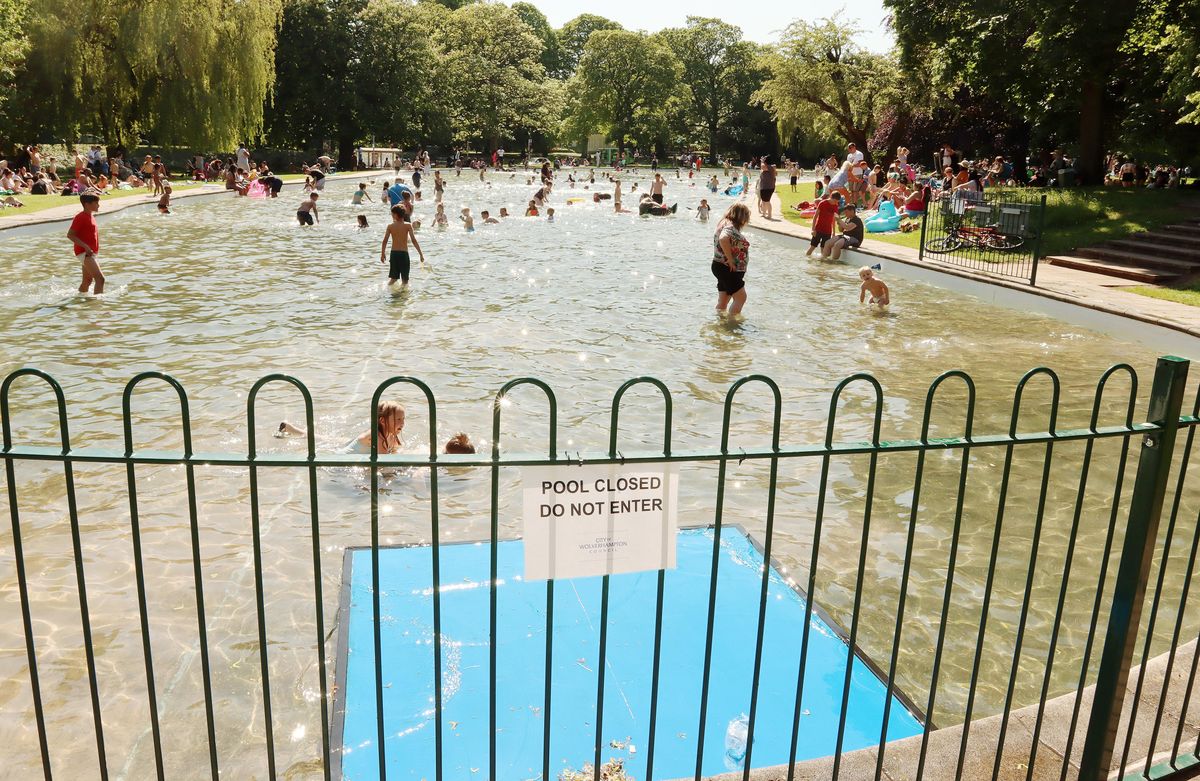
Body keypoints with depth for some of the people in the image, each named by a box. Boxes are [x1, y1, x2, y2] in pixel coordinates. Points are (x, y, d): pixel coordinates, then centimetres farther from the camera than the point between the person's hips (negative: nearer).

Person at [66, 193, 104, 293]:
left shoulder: (91, 216, 15)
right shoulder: (80, 217, -13)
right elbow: (70, 234, -18)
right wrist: (85, 246, -24)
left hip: (90, 253, 10)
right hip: (84, 252, -10)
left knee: (87, 281, 18)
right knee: (100, 278, -20)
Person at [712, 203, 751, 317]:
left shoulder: (726, 224, 12)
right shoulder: (730, 227, -19)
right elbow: (723, 239, -39)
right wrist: (731, 261, -29)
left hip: (726, 269, 10)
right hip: (726, 269, -10)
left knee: (724, 299, 16)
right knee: (740, 298, -6)